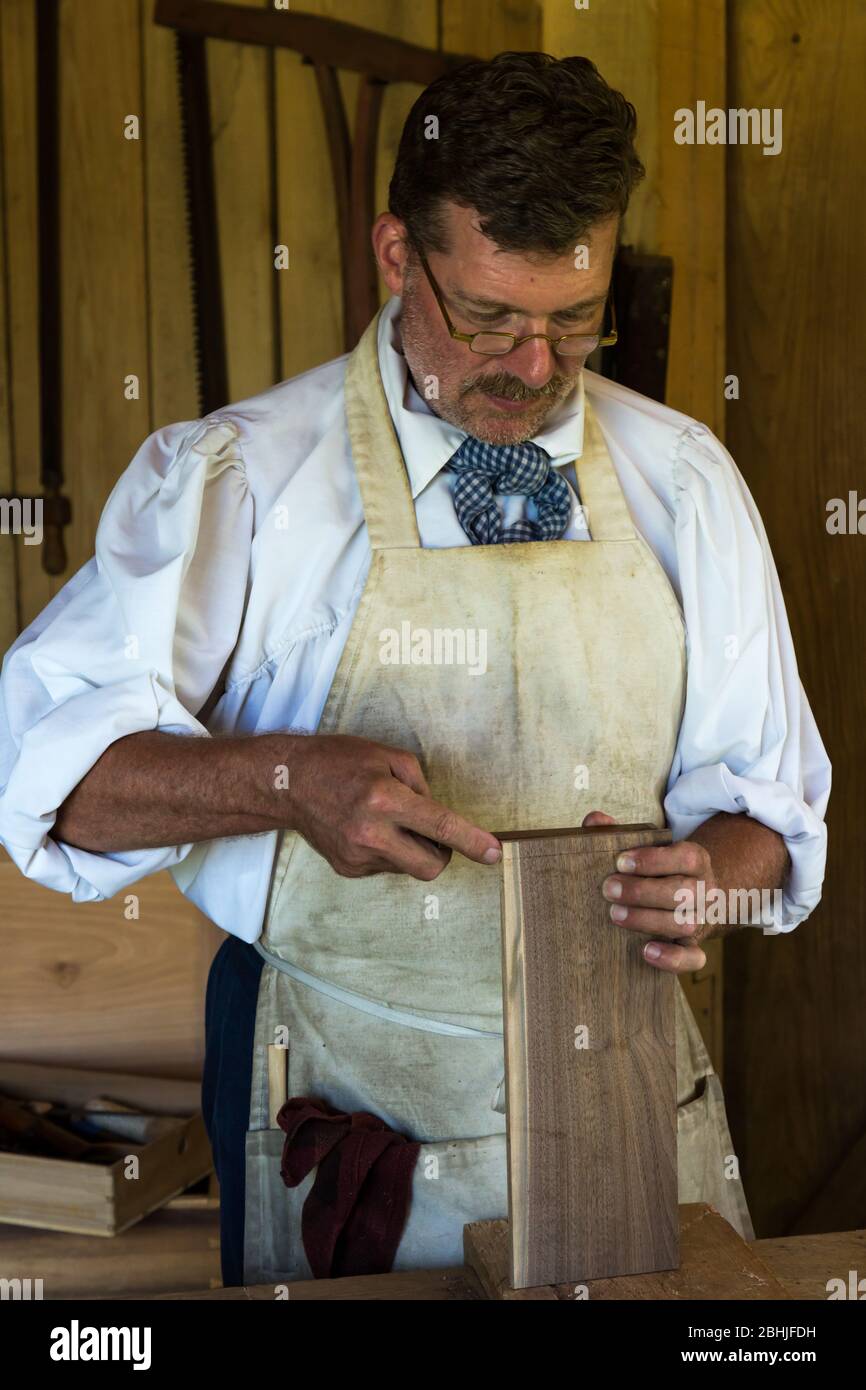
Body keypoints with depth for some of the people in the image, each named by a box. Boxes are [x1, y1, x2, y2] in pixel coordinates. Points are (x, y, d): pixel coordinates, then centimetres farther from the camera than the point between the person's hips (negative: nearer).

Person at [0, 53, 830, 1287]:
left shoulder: (683, 480, 1)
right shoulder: (239, 475, -9)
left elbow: (763, 787, 6)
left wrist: (712, 873, -16)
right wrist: (285, 778, -30)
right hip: (345, 1106, -2)